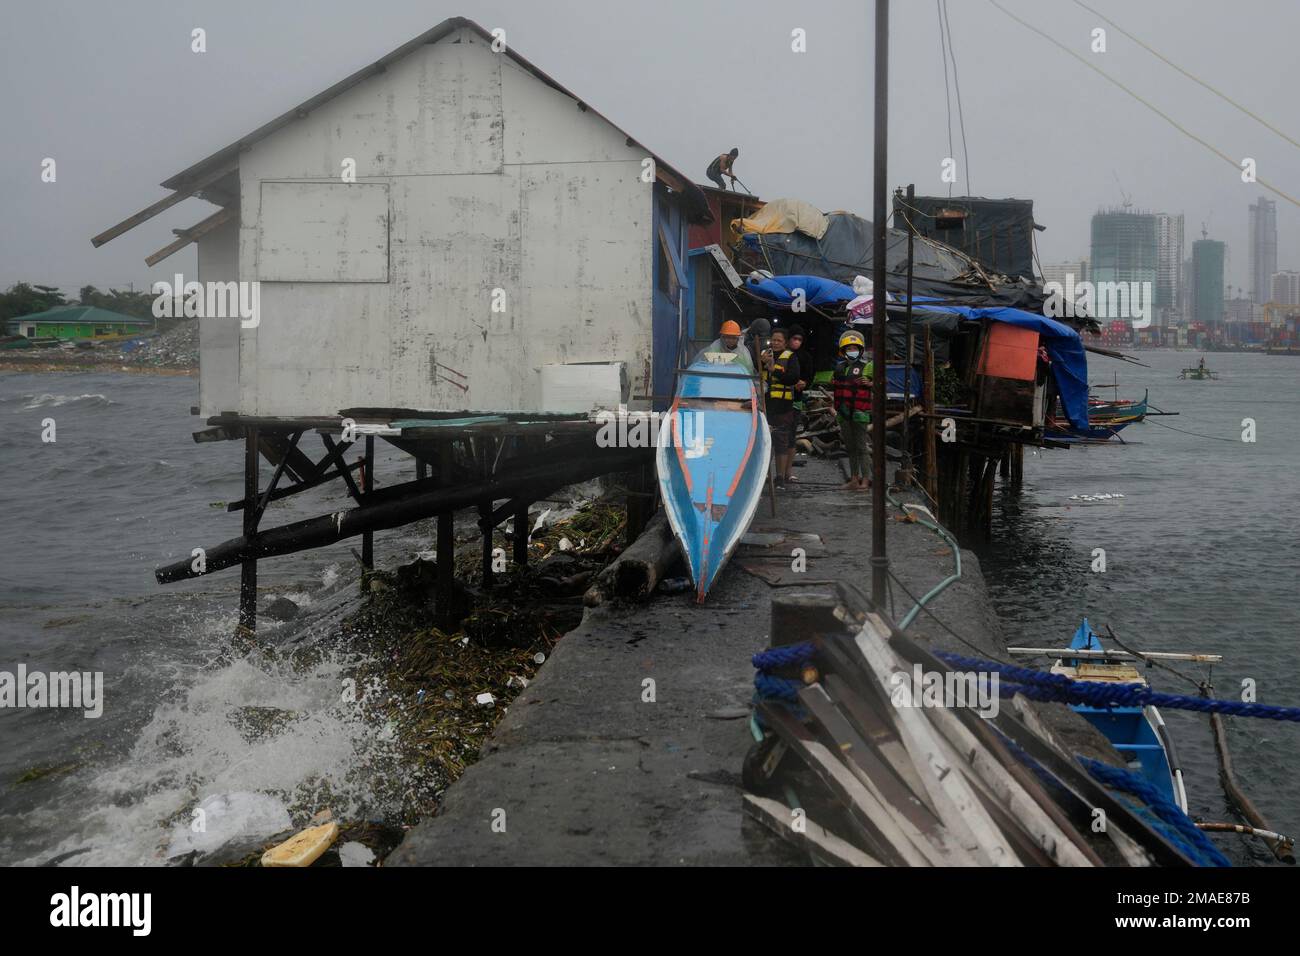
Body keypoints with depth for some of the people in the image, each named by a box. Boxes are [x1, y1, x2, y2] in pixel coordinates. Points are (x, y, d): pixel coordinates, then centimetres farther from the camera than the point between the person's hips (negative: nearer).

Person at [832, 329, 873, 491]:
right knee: (850, 447, 11)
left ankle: (865, 480, -4)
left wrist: (870, 384, -25)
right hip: (844, 413, 6)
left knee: (861, 447, -7)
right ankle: (854, 479, 18)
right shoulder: (840, 367, 15)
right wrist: (832, 382, 13)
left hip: (860, 413, -6)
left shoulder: (868, 366, -3)